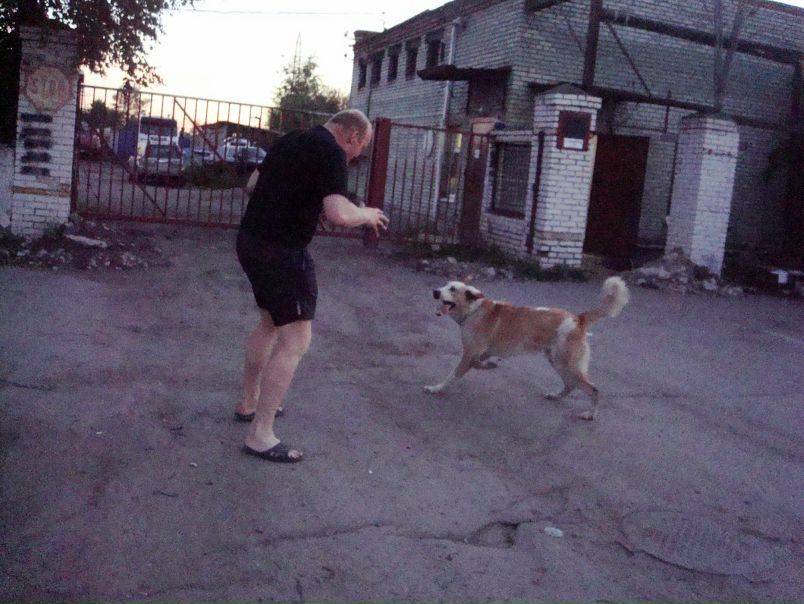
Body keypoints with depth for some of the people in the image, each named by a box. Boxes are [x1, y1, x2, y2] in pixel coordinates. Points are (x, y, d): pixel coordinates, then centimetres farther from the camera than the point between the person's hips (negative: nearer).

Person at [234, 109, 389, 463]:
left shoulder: (291, 140, 14)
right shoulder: (331, 152, -13)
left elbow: (255, 182, 26)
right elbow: (339, 214, -24)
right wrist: (367, 215, -5)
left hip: (251, 240, 10)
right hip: (282, 251, -10)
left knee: (270, 322, 25)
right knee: (296, 341, -4)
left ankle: (249, 403, 38)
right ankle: (259, 436, -2)